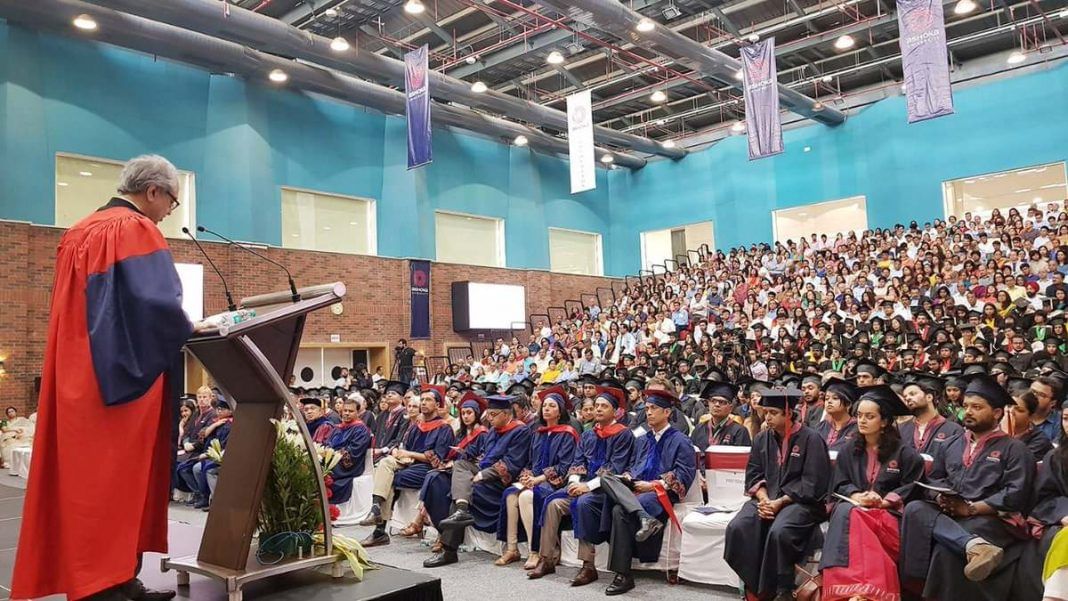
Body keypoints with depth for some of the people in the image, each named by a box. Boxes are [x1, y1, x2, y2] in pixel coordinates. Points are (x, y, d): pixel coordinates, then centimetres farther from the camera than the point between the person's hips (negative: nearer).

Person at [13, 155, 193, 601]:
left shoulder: (78, 233, 18)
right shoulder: (137, 230, -9)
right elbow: (156, 303, -19)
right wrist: (189, 331, -3)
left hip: (77, 378, 9)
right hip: (122, 378, -9)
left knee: (87, 476, 9)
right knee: (118, 478, -5)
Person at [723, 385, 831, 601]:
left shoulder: (811, 439, -6)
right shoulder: (762, 439, 11)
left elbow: (812, 483, -10)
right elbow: (753, 474, 9)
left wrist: (780, 502, -16)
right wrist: (764, 499, -10)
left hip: (799, 501, -5)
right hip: (766, 498, 5)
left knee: (778, 532, -34)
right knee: (738, 528, -22)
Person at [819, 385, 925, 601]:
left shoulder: (903, 452, 8)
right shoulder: (848, 452, 17)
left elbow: (912, 487, -1)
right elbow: (839, 485, 10)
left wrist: (883, 502, -15)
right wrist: (857, 496, -12)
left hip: (888, 514, -3)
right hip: (852, 507, 3)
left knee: (853, 518, -37)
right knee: (846, 511, -36)